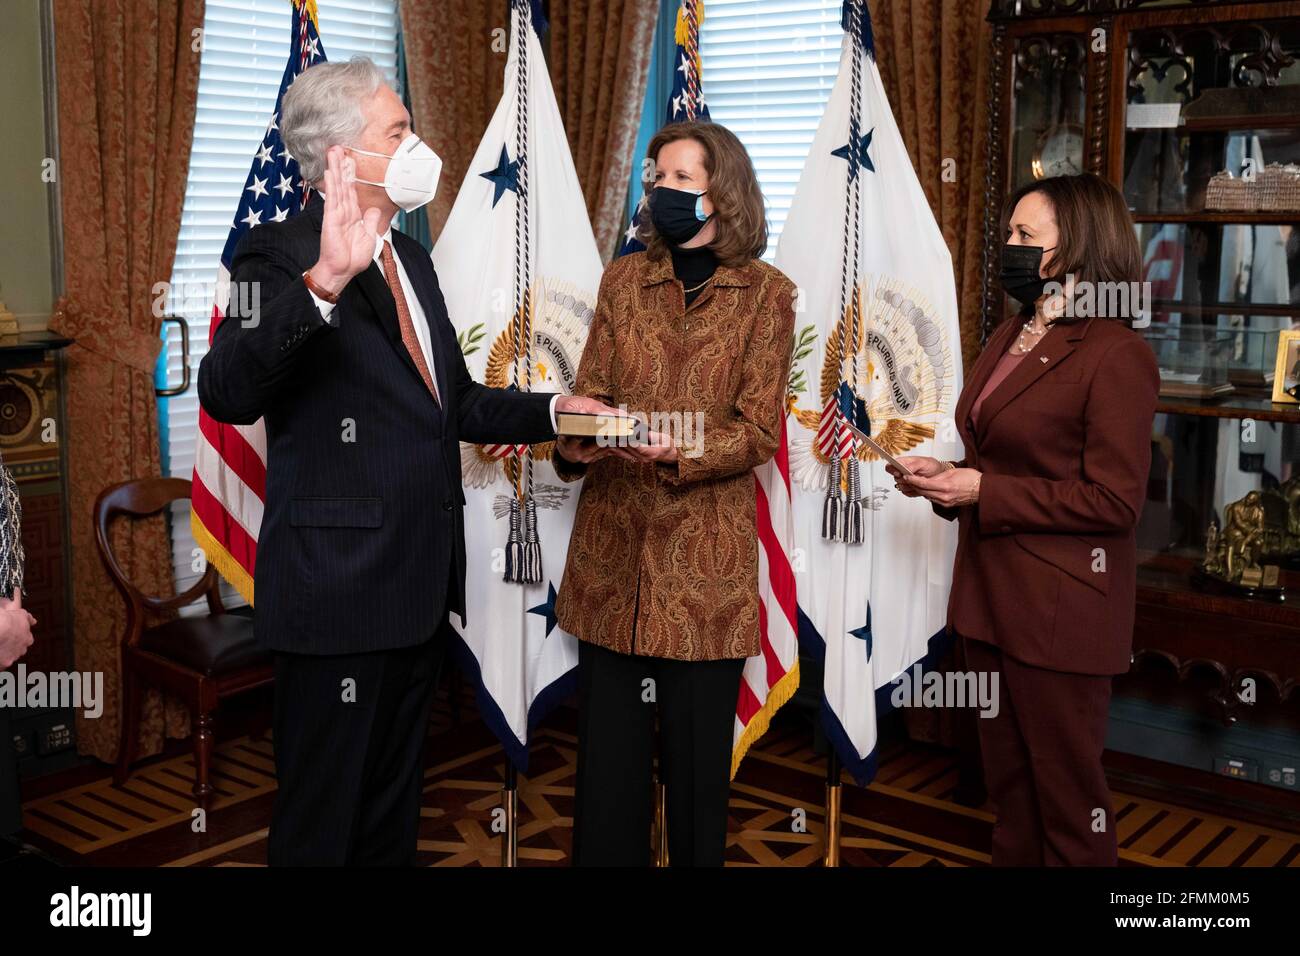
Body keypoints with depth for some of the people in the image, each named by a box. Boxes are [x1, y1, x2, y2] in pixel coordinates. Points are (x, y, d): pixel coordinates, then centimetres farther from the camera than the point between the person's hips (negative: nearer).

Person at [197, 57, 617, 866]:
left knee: (394, 809, 22)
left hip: (420, 583, 8)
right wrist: (323, 282, -44)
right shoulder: (282, 255, -13)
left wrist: (552, 411, 6)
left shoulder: (409, 257, 14)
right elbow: (228, 393, -30)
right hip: (340, 587, -8)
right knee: (322, 821, 6)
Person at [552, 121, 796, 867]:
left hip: (706, 558, -2)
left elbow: (759, 431, -6)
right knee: (608, 747, 7)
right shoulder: (623, 280, 11)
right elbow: (591, 394, 7)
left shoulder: (765, 293, 1)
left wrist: (677, 453, -23)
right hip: (614, 547, 3)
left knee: (697, 750, 6)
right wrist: (574, 444, -16)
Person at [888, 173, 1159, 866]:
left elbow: (1113, 501, -18)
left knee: (1065, 789, 7)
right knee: (1006, 780, 18)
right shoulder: (1008, 338, 12)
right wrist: (943, 476, 2)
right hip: (990, 594, 8)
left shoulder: (1116, 356, -15)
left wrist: (980, 491, -18)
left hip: (1059, 612, -8)